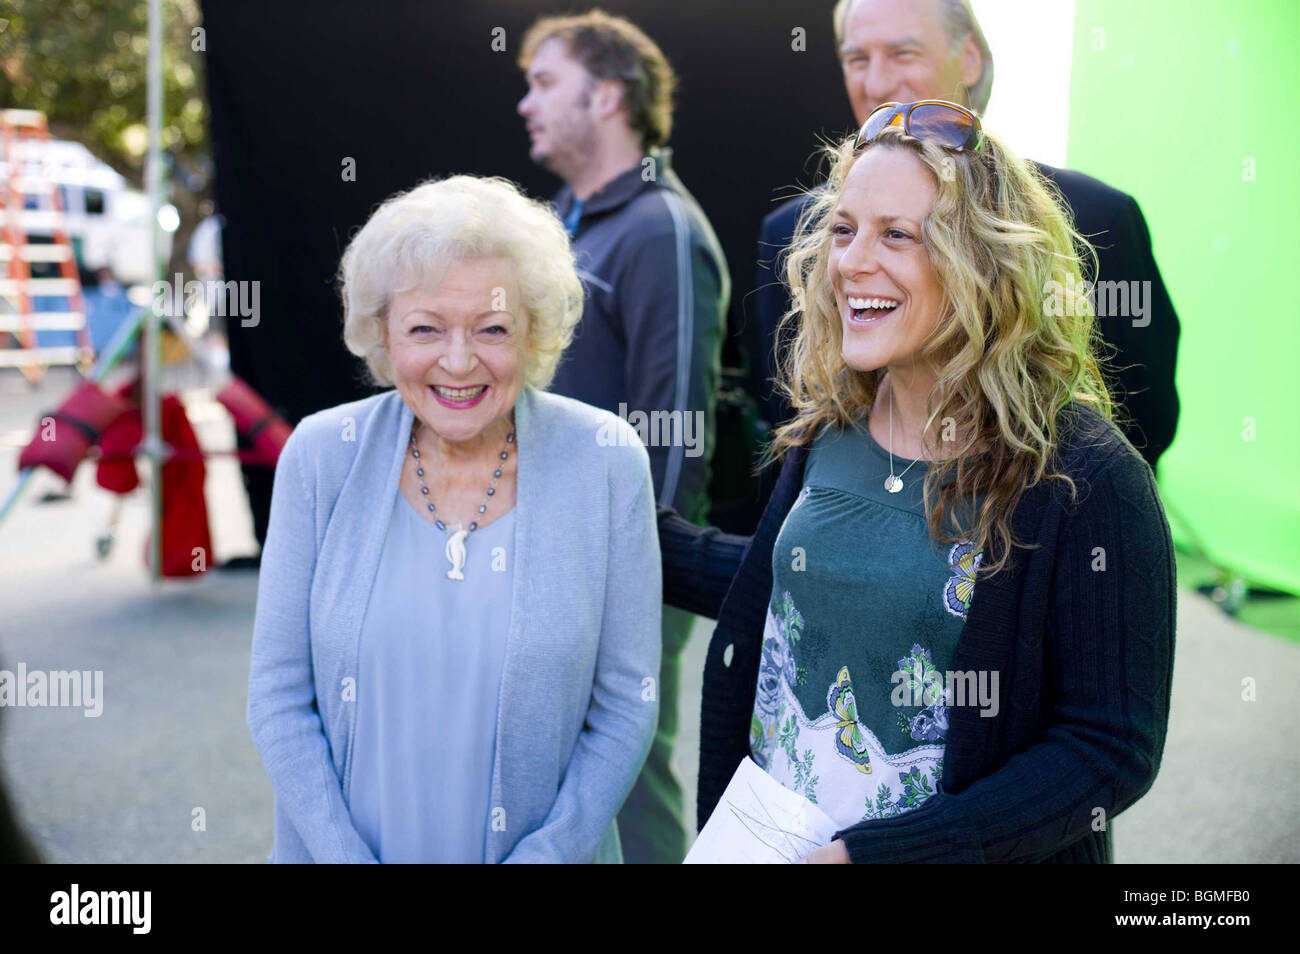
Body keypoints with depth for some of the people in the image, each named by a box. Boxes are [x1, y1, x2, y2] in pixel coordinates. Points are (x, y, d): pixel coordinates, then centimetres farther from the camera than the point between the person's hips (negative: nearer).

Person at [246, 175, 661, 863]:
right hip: (340, 846, 1)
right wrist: (346, 855, -15)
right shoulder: (321, 456, -10)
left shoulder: (606, 463, -12)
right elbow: (278, 700, -7)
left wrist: (543, 855, -17)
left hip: (547, 850, 0)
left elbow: (624, 709, -9)